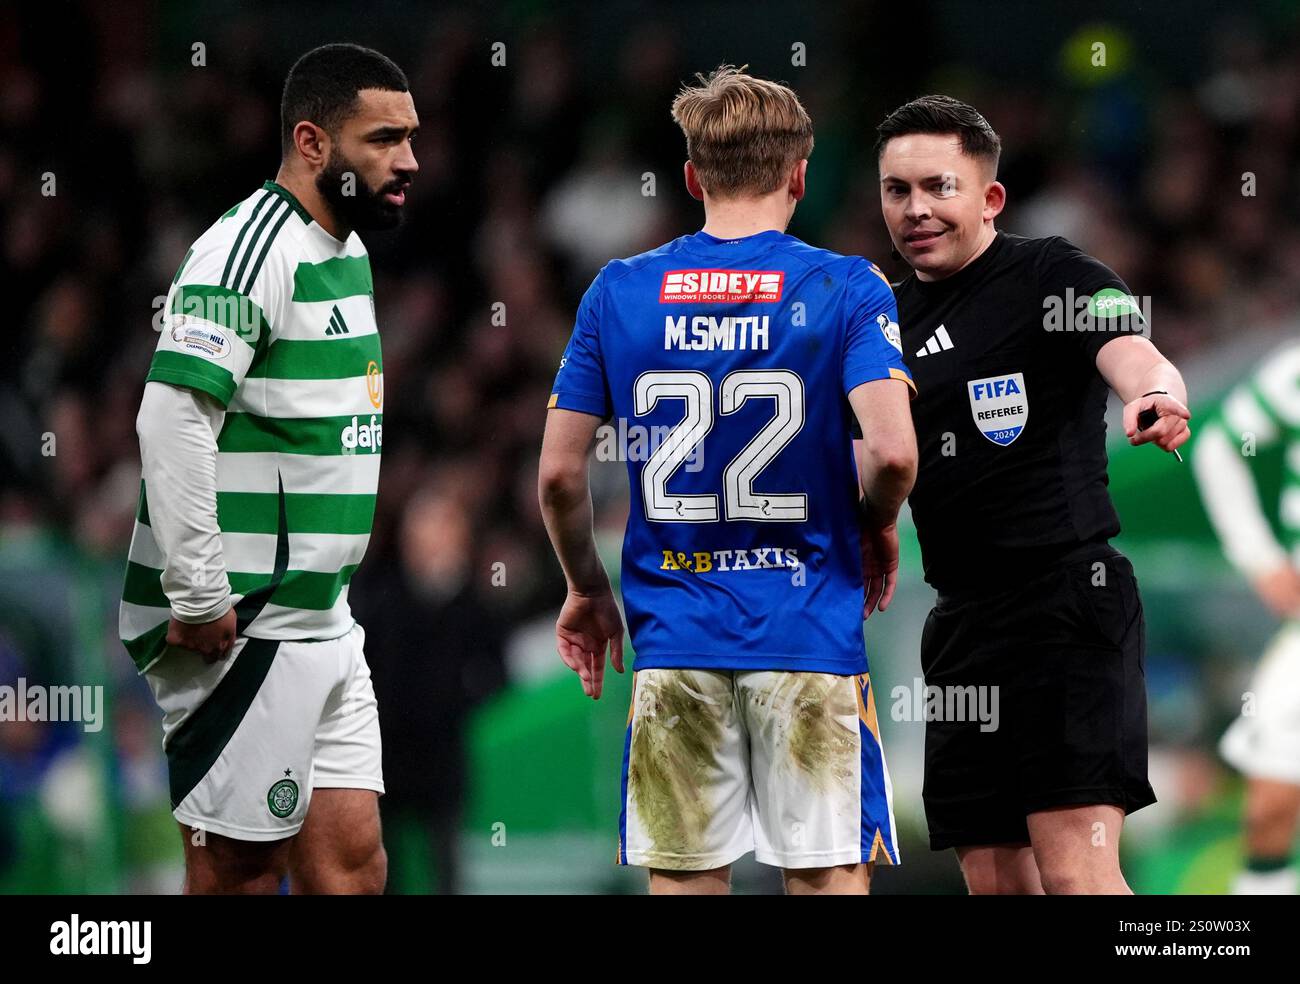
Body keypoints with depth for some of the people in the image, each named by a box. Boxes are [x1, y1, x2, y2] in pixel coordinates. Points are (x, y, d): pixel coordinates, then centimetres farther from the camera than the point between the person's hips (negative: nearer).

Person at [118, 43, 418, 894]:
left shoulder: (346, 250, 16)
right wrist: (198, 598, -24)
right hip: (244, 630, -9)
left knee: (351, 861, 7)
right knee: (239, 871, -5)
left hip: (322, 623, 9)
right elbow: (174, 418, -24)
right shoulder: (250, 250, -15)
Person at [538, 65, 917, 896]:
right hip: (810, 639, -2)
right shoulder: (846, 289, -4)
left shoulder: (620, 292, 4)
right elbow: (893, 451, -16)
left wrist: (587, 590, 19)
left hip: (675, 640, 2)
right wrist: (878, 530, 5)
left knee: (683, 880, 5)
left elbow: (559, 473, 4)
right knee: (830, 874, 2)